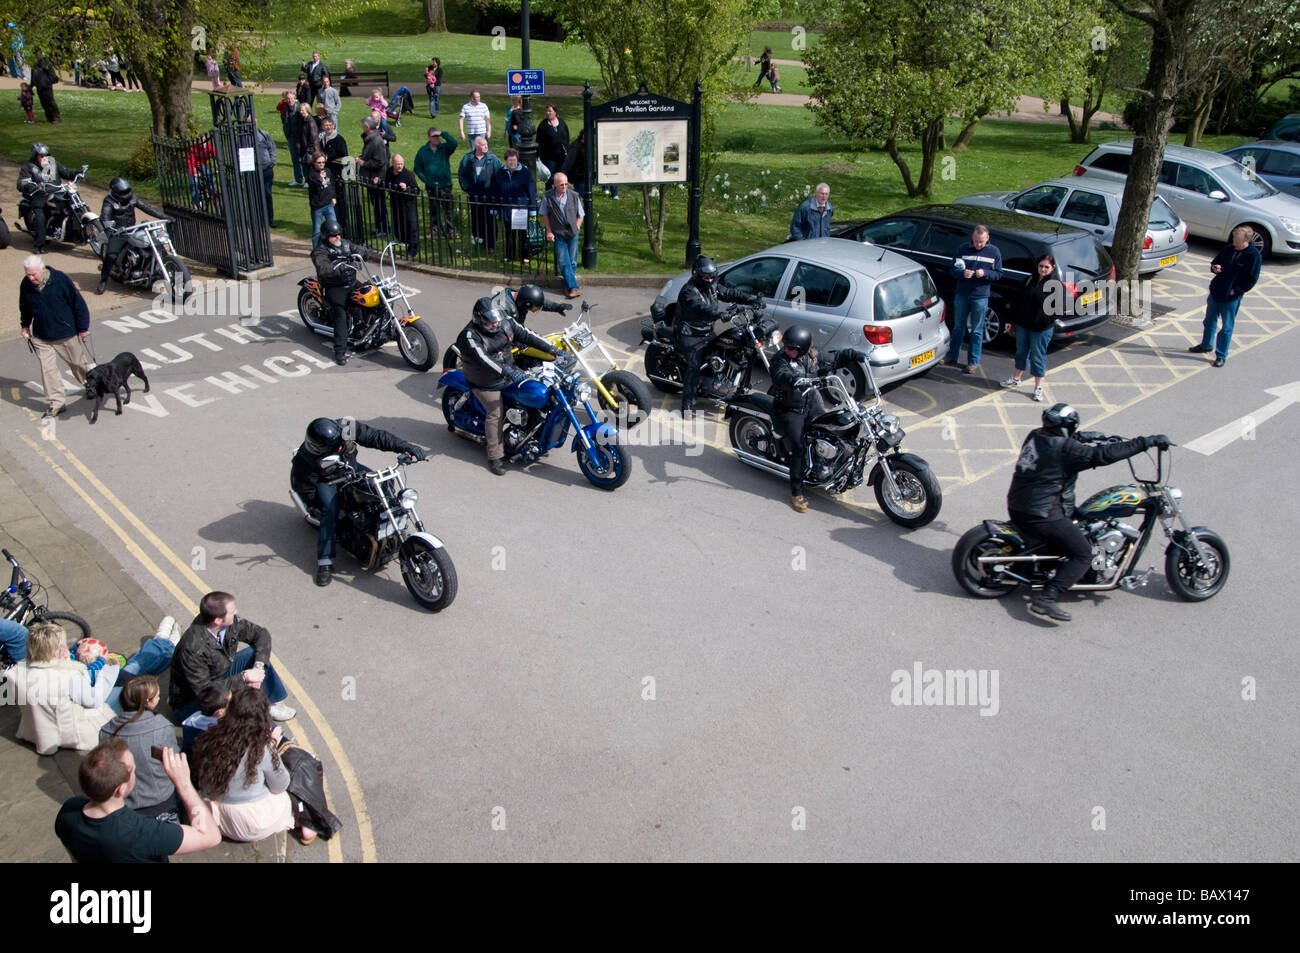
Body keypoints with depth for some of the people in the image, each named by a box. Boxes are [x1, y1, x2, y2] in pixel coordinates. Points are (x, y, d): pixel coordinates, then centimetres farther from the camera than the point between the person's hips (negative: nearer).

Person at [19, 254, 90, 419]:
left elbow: (78, 303, -10)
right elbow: (25, 307, 13)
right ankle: (55, 403, 7)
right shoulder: (26, 285, -7)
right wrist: (25, 325, 16)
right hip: (41, 337, 3)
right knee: (47, 369, -1)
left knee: (77, 362, 16)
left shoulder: (60, 279, -18)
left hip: (66, 334, -3)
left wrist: (83, 327, -7)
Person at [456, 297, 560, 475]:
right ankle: (495, 456, -9)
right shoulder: (469, 336, -24)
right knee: (495, 414, -16)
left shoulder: (506, 322, -5)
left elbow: (526, 335, -4)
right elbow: (482, 358, -38)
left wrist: (552, 350, -12)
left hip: (510, 372, 6)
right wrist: (507, 370, -50)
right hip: (486, 385, -6)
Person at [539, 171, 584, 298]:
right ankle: (574, 287, -9)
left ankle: (569, 284, 20)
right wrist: (549, 231, 1)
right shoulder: (547, 197, -6)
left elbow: (580, 215, 9)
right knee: (563, 261, -9)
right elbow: (544, 214, 6)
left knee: (572, 261, 4)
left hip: (572, 234, 1)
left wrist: (576, 228, -2)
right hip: (558, 234, -1)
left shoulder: (574, 196, -3)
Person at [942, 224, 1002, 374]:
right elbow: (953, 269, 1)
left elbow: (998, 274, 1)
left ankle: (973, 362, 15)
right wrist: (962, 273, -21)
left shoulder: (994, 252, -2)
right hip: (961, 295, 1)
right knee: (958, 327, 14)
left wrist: (985, 273, -19)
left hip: (980, 297, -1)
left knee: (976, 331, 5)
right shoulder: (962, 249, -2)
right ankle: (952, 357, 28)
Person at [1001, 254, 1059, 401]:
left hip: (1041, 328, -5)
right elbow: (1019, 301, 11)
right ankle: (1016, 378, 37)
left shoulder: (1056, 285, -10)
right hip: (1023, 324, 5)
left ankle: (1038, 387, 15)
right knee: (1021, 352, 18)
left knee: (1038, 357, 3)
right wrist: (1011, 320, 12)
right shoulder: (1030, 280, 6)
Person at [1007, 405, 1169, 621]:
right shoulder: (1065, 449, -18)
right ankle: (1046, 598, -13)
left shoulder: (1035, 436, 7)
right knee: (1083, 555, -2)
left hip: (1017, 508, 9)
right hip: (1042, 515, -9)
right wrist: (1146, 442, -18)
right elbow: (1103, 455, -23)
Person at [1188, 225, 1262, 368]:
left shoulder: (1254, 256, -14)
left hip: (1231, 297, -5)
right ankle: (1206, 345, 41)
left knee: (1227, 327, 3)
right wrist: (1214, 268, -10)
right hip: (1216, 292, 6)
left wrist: (1235, 290, -15)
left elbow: (1252, 280, -11)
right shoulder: (1228, 249, 0)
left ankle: (1221, 356, 14)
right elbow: (1215, 262, 13)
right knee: (1210, 321, 21)